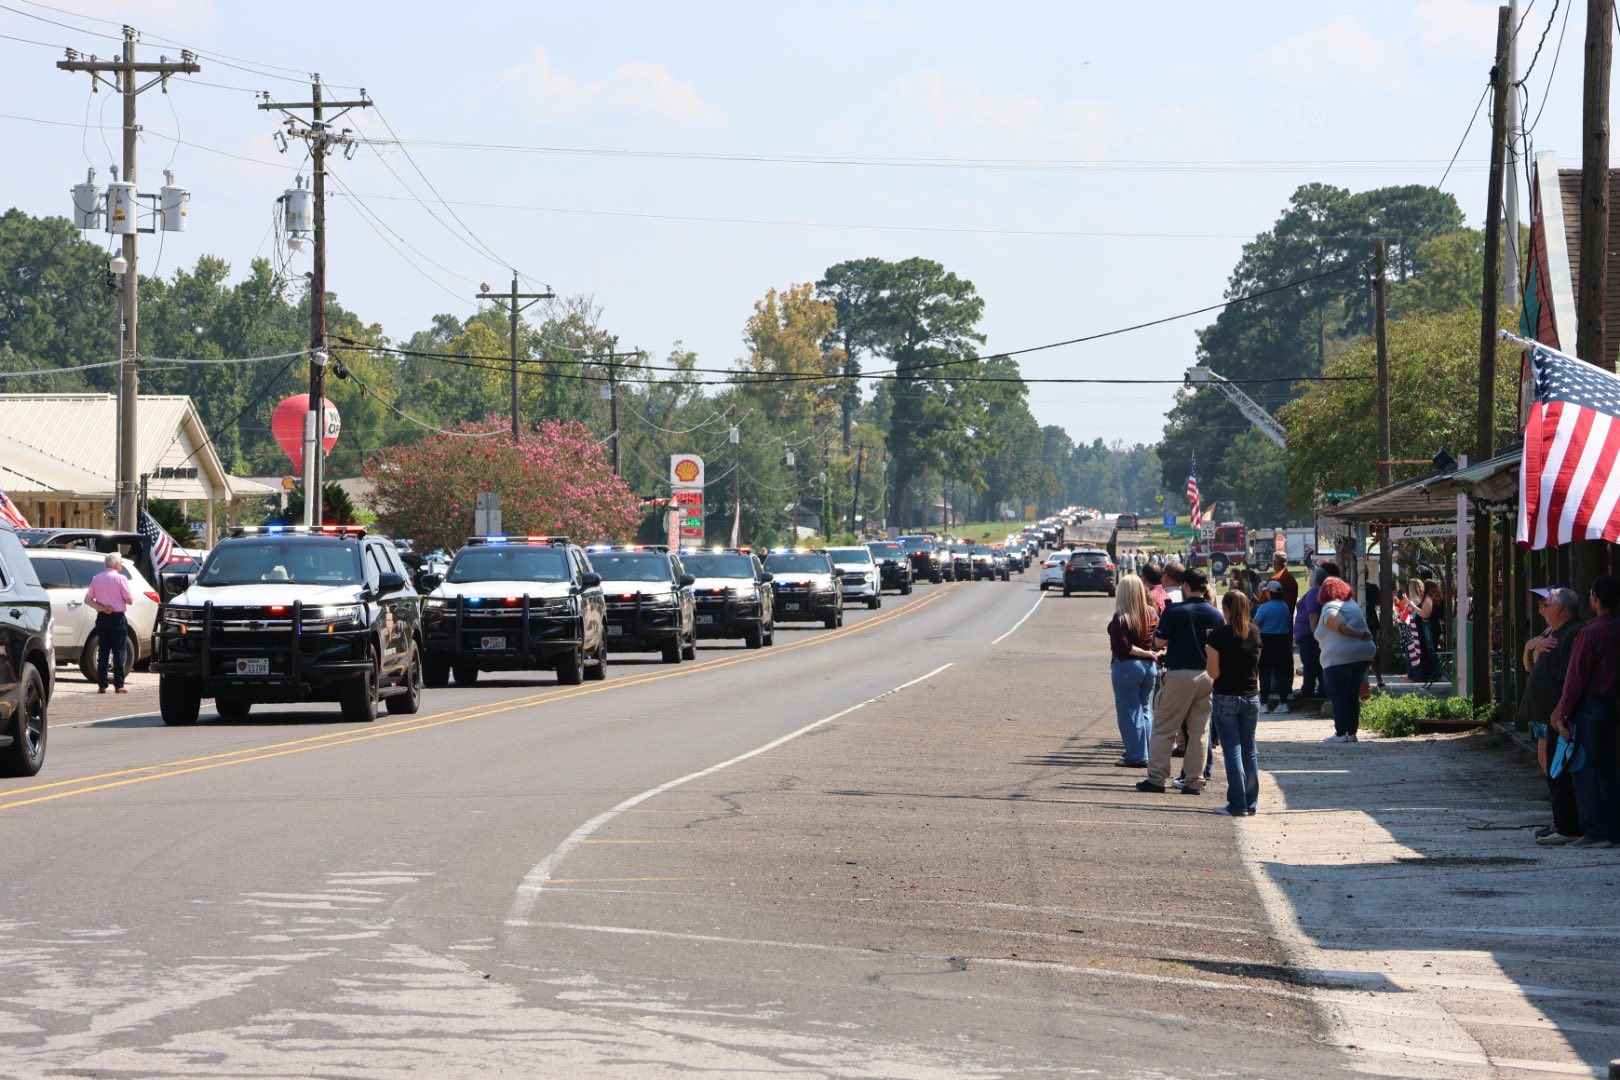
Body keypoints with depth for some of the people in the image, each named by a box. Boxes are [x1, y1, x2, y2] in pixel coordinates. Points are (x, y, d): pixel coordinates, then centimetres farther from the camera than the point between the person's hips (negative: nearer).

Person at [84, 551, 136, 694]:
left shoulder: (96, 579, 6)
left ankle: (102, 685, 4)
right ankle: (119, 685, -5)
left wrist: (101, 608, -4)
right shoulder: (120, 579, -8)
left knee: (103, 652, 7)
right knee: (119, 652, 0)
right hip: (117, 618, -4)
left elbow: (87, 600, 3)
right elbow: (129, 600, -8)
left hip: (102, 618, 4)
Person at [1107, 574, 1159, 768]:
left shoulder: (1120, 618, -16)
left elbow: (1123, 646, -20)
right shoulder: (1151, 614, 1)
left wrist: (1147, 654, -12)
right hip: (1148, 666, 6)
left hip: (1126, 666, -6)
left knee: (1128, 712, 2)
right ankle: (1148, 754, 17)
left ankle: (1135, 756, 2)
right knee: (1145, 711, 14)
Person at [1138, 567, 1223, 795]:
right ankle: (1194, 781, 7)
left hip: (1179, 673, -4)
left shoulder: (1175, 611, -9)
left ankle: (1156, 778, 1)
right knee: (1200, 730, 8)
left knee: (1164, 728, 4)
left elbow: (1159, 642, -6)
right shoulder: (1215, 614, 4)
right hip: (1207, 676, 4)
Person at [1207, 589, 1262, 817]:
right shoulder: (1255, 633, 1)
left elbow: (1213, 673, -11)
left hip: (1226, 698, -4)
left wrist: (1208, 653, 5)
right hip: (1251, 697, 4)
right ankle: (1250, 802, 15)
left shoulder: (1219, 635, -13)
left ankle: (1238, 805, -4)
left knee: (1232, 751, -2)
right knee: (1249, 750, 13)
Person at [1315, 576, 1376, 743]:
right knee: (1354, 696, 14)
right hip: (1363, 653, 7)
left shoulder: (1329, 608, -5)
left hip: (1339, 658, -7)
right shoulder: (1353, 605, 18)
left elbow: (1341, 627, -17)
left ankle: (1341, 733, -3)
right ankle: (1352, 732, 15)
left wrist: (1359, 635, -10)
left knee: (1339, 697, -2)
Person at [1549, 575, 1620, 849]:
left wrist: (1562, 713, -11)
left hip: (1589, 705, -8)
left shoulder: (1591, 633, -16)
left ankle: (1596, 831, -7)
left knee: (1586, 769, -4)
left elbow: (1576, 677, -16)